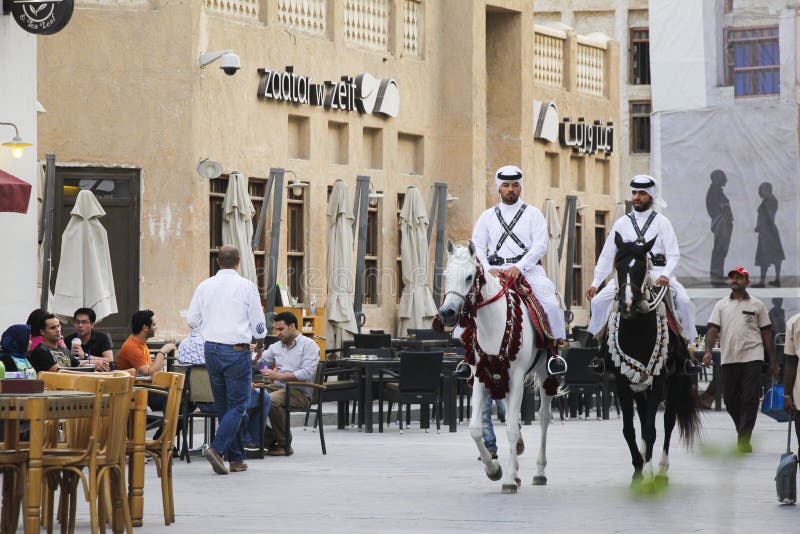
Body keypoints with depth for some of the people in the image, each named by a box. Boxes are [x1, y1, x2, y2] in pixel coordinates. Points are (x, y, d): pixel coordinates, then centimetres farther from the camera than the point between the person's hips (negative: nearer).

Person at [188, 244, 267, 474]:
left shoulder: (205, 286, 3)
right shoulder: (246, 286, -7)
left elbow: (192, 320, 6)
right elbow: (258, 322, -3)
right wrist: (259, 345, 16)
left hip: (211, 349, 4)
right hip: (237, 350, -4)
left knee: (223, 405, 13)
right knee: (237, 405, -1)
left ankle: (236, 458, 17)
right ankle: (217, 448, -20)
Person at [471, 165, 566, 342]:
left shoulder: (533, 214, 10)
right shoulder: (487, 216, 17)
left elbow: (540, 246, -1)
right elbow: (477, 246, 10)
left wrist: (518, 267, -16)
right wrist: (488, 269, -9)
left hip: (528, 269, -2)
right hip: (496, 271, 2)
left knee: (551, 305, -22)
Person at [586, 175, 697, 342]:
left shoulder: (662, 223, 7)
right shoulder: (622, 223, 13)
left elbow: (673, 255, -2)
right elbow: (606, 256, 15)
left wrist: (665, 275, -22)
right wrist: (595, 283, 7)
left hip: (657, 273, -2)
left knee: (684, 301, -24)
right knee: (598, 301, -14)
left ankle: (689, 341, -13)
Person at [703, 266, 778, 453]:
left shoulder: (757, 305, 8)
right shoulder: (721, 305, 12)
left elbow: (766, 332, 9)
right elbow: (713, 329, 3)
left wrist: (773, 361, 5)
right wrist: (708, 351, -13)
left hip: (752, 357, -2)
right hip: (729, 358, 2)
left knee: (750, 400, -9)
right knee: (730, 400, 7)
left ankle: (744, 439, -8)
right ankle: (743, 432, 26)